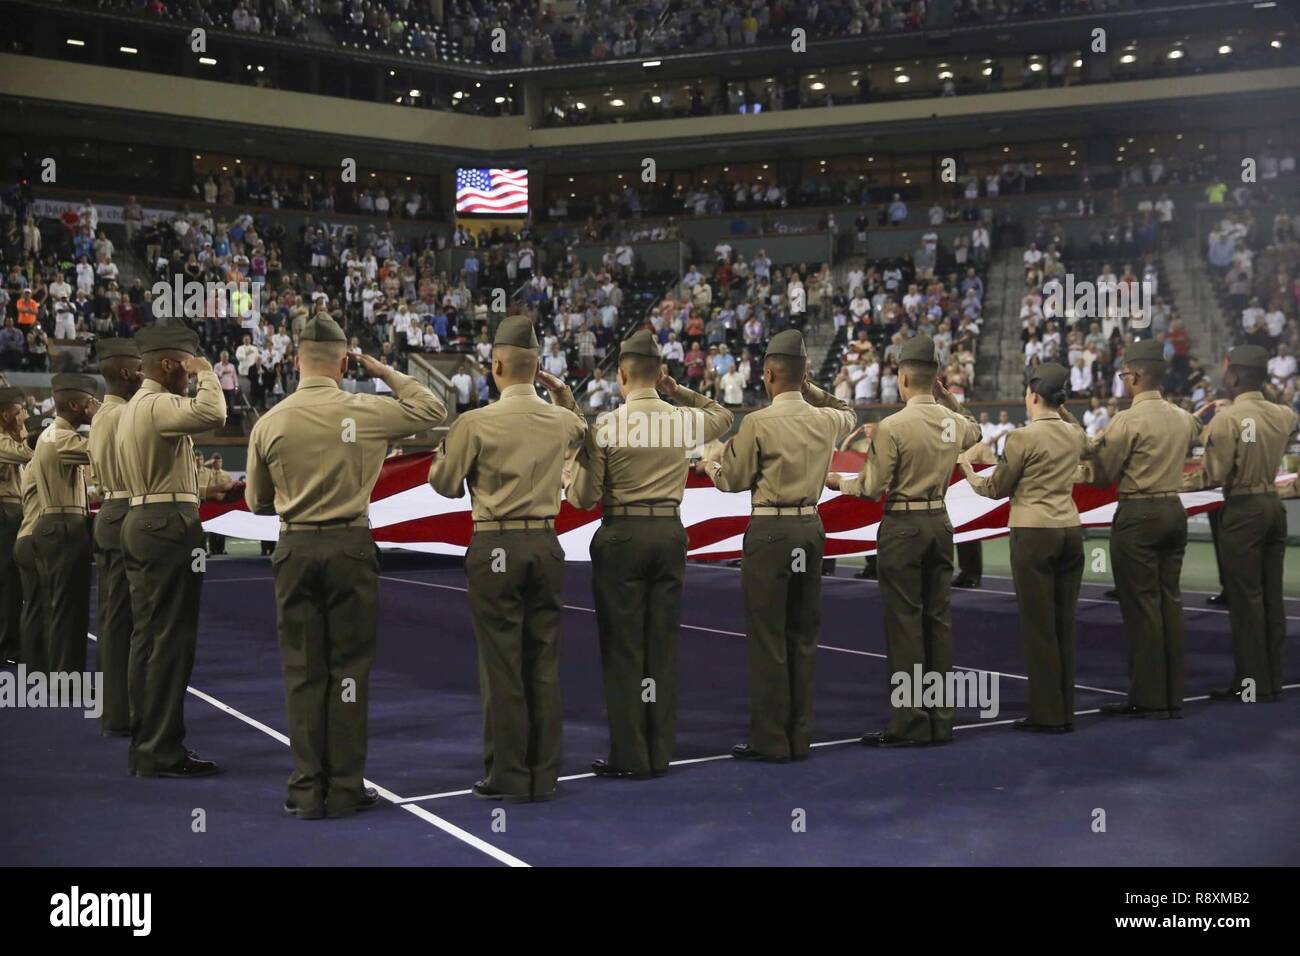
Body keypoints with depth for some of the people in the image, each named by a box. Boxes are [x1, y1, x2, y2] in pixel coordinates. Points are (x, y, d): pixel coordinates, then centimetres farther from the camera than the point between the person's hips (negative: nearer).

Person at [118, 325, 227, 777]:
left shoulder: (132, 407, 20)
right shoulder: (159, 404, -14)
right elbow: (211, 414, -32)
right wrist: (206, 372, -16)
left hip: (141, 520, 11)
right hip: (170, 524, -11)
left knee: (147, 636, 12)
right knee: (171, 639, -8)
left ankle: (144, 743, 17)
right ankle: (162, 750, -5)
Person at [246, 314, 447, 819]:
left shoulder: (270, 423, -1)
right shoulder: (364, 412, -7)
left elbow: (258, 502, 10)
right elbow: (432, 410, 9)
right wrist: (387, 373, 14)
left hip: (294, 549, 2)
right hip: (350, 545, -1)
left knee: (303, 670, 7)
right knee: (349, 668, 6)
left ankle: (307, 789, 9)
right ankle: (345, 787, 8)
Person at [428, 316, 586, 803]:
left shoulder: (475, 423, -9)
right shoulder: (560, 420, 5)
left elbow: (445, 483, 1)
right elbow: (581, 427, 30)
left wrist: (442, 450, 18)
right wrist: (562, 390, 23)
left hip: (495, 547, -4)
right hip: (546, 544, 4)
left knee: (502, 663, 1)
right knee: (544, 661, 8)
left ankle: (509, 776, 5)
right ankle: (544, 774, 13)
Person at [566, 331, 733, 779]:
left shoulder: (605, 426, -8)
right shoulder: (685, 419, 3)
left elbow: (582, 498, -5)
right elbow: (723, 416, 28)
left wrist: (568, 476, 16)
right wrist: (680, 391, 20)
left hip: (622, 537, -4)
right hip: (670, 533, 4)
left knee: (623, 648, 2)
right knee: (663, 645, 9)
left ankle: (630, 755, 4)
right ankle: (660, 753, 13)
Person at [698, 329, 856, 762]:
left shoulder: (758, 423, -11)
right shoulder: (826, 420, 5)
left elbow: (733, 480, -1)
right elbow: (850, 414, 31)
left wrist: (709, 465, 19)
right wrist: (810, 388, 25)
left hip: (770, 531, -6)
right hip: (811, 527, 6)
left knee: (768, 637, -1)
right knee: (803, 634, 11)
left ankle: (770, 740, 2)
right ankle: (799, 737, 16)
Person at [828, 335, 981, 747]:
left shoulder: (892, 427, -14)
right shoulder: (955, 423, 5)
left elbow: (872, 488, -10)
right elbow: (975, 431, 32)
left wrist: (837, 481, 8)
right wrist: (949, 400, 21)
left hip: (903, 527, -6)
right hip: (940, 523, 6)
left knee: (904, 622, -3)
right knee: (938, 619, 9)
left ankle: (910, 724, -2)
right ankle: (940, 719, 14)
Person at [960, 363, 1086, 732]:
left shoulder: (1023, 436, -12)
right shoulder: (1075, 435, 6)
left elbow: (997, 488, -2)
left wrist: (967, 469, 14)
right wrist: (1062, 411, 27)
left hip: (1034, 534, -6)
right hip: (1070, 531, 6)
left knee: (1039, 626, -1)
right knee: (1064, 624, 10)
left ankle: (1048, 713, 2)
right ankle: (1065, 711, 14)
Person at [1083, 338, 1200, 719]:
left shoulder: (1128, 420, -13)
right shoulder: (1182, 417, 9)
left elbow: (1103, 474, -11)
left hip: (1139, 515, -7)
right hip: (1174, 509, 7)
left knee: (1141, 605, -2)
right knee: (1170, 601, 10)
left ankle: (1148, 698, 1)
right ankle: (1172, 695, 15)